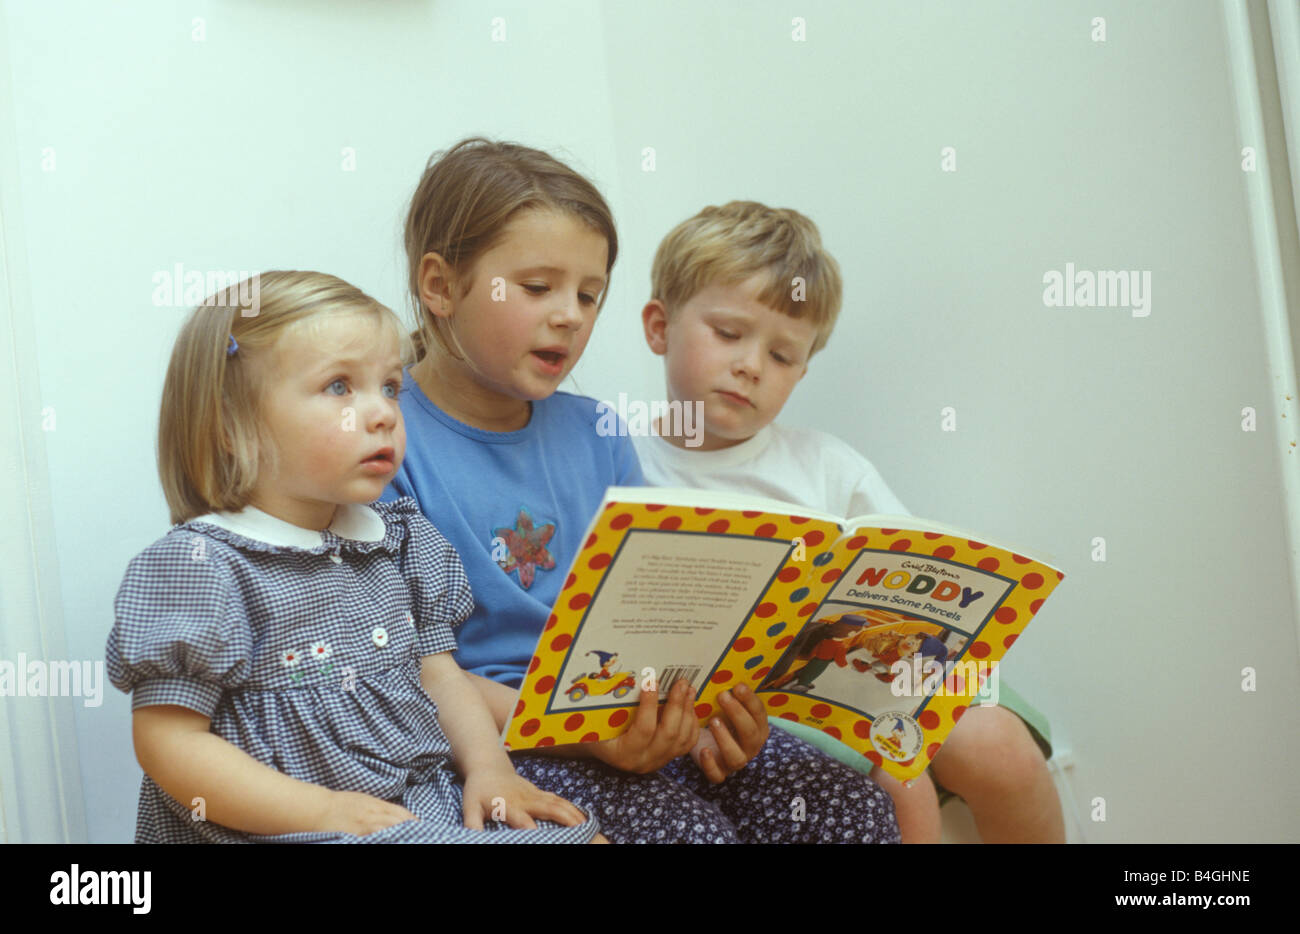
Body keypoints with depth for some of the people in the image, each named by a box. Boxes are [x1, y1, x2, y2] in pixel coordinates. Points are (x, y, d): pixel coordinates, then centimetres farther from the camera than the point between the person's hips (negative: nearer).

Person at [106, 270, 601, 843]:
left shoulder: (402, 541, 12)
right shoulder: (199, 564, -11)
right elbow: (169, 741, -14)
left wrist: (489, 767, -1)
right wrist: (324, 810, -20)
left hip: (430, 803, 7)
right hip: (281, 825, -7)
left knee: (584, 832, -7)